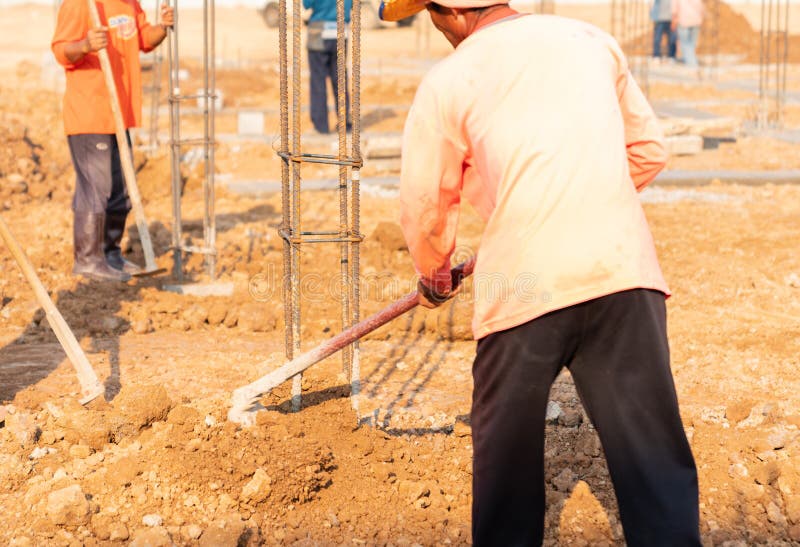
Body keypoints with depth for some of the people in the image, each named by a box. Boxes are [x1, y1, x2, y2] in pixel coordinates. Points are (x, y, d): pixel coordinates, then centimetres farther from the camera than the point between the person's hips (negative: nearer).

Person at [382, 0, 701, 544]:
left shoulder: (447, 81, 5)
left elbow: (423, 205, 12)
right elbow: (649, 151, 20)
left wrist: (435, 276, 31)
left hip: (524, 284, -2)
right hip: (624, 272, 2)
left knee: (507, 451, 15)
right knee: (652, 449, 2)